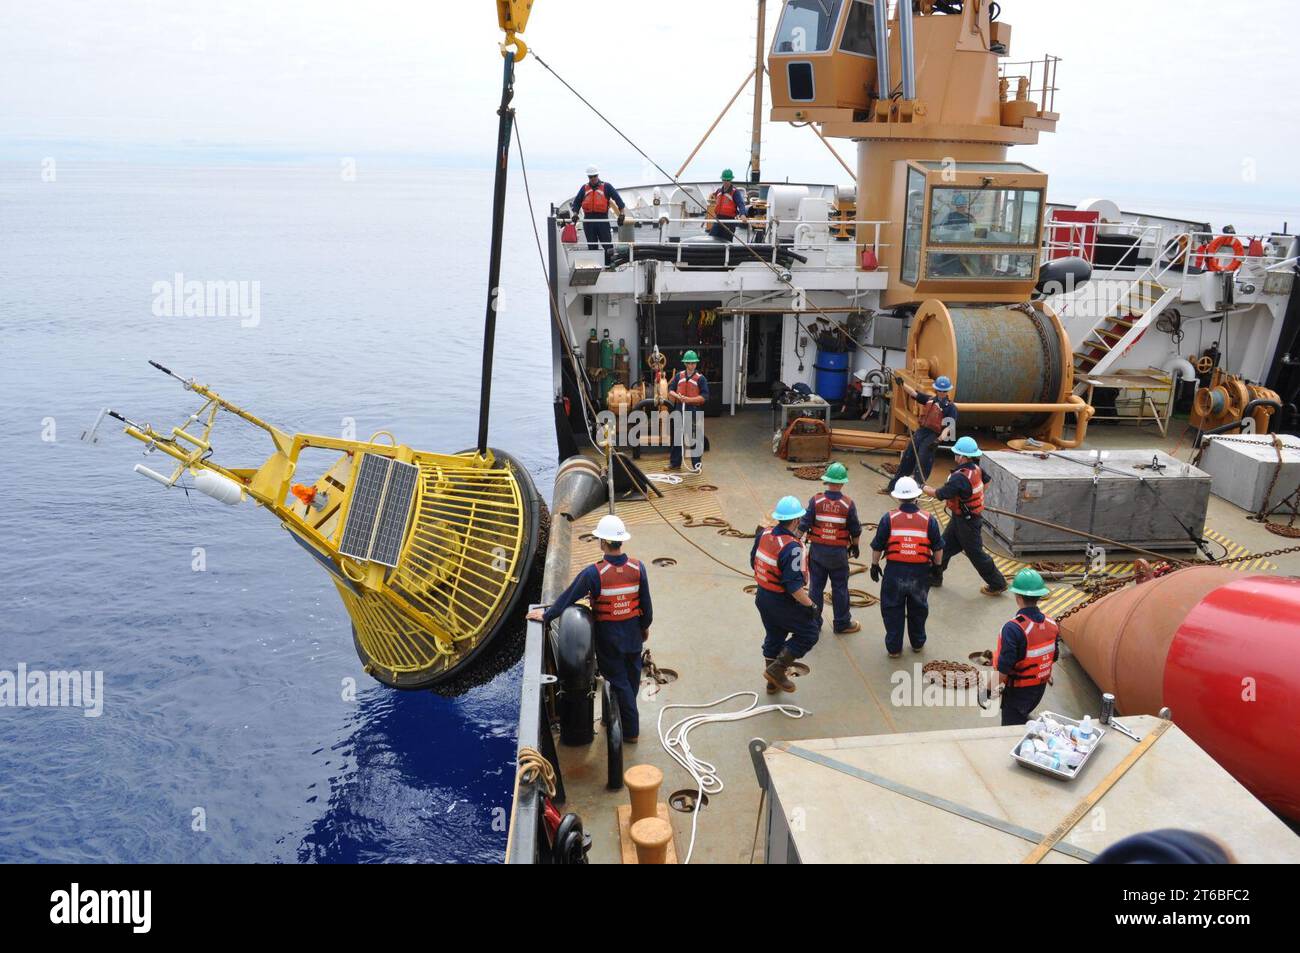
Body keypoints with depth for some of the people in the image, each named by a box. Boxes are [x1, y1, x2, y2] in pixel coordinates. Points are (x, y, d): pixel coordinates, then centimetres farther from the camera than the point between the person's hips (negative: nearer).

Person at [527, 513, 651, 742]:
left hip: (608, 634, -3)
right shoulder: (637, 568, -13)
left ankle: (631, 730, 18)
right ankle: (625, 716, 42)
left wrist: (546, 616, 0)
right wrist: (645, 627, 14)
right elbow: (646, 603, -3)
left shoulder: (594, 573, -23)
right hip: (633, 631, 3)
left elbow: (568, 597, -14)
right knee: (632, 676, 22)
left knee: (618, 679, 10)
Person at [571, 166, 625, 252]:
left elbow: (617, 198, 0)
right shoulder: (584, 188, 14)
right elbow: (577, 202, 15)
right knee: (592, 246, 7)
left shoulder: (606, 187, 4)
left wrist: (621, 214, -9)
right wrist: (575, 214, -1)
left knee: (607, 245, -5)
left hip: (603, 220, -3)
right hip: (588, 221, 3)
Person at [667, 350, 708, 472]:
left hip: (694, 411, -4)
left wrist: (689, 399, -18)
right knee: (676, 437, 9)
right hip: (680, 409, 4)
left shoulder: (701, 378, -4)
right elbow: (670, 390, 11)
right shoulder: (678, 376, 8)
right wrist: (677, 395, -12)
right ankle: (675, 463, 20)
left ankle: (697, 464, 8)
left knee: (695, 439, 0)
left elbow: (704, 396, -9)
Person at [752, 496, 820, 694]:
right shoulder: (791, 547, -28)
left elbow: (754, 562, 11)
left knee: (773, 637, 23)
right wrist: (810, 605, -19)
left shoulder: (763, 535, -5)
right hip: (782, 602, -8)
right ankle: (777, 669, 8)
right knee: (810, 632, 11)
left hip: (762, 595, 8)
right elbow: (794, 585, -28)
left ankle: (773, 682, 37)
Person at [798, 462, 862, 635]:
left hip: (817, 550, 1)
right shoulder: (848, 504, -11)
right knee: (840, 588, 11)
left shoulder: (816, 501, -11)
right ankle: (842, 624, 22)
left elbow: (803, 525, -9)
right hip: (839, 552, -1)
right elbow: (855, 530, -2)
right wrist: (855, 546, 15)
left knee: (816, 587, 12)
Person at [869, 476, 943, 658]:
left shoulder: (888, 519, -8)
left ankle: (894, 647, 17)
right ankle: (917, 643, 35)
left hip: (895, 571, -2)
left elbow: (877, 547, -3)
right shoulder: (929, 520, -4)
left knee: (893, 610, 12)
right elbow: (938, 548, 2)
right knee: (918, 609, 21)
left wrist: (874, 565, 11)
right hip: (920, 572, 2)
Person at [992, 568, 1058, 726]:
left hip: (1018, 689, -7)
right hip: (1041, 687, 7)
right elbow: (1053, 657, 7)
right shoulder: (1051, 624, -8)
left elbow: (1003, 670, -28)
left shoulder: (1013, 629, -30)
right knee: (1023, 718, 30)